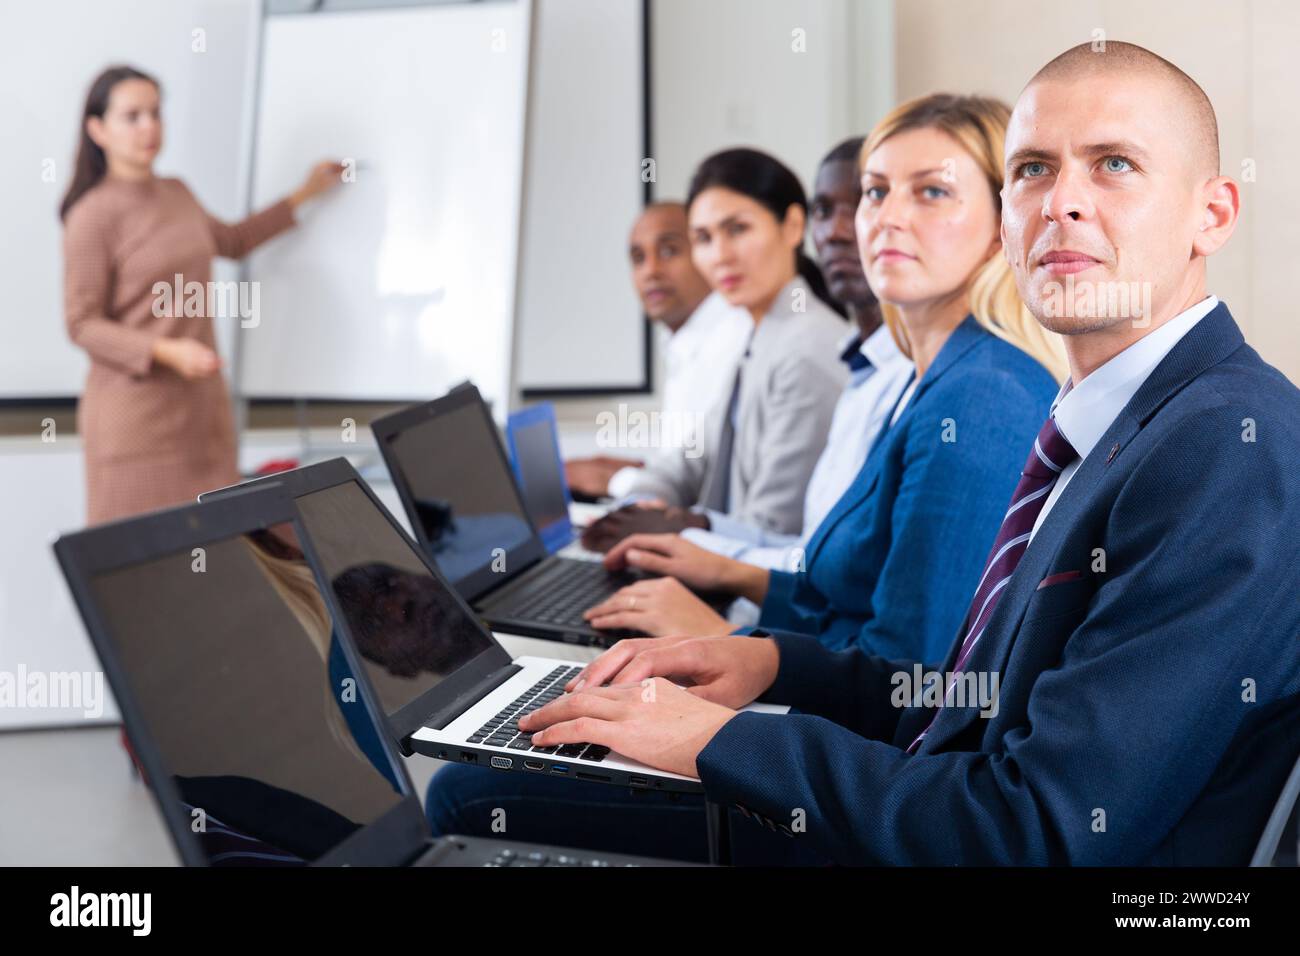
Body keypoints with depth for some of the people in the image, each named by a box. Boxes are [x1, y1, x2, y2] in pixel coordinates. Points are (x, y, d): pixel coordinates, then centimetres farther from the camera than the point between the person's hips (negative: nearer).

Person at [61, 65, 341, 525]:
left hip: (203, 405, 7)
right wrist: (165, 351, -22)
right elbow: (82, 325, -10)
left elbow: (233, 241, 32)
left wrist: (303, 195, 33)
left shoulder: (176, 194, 12)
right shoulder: (92, 217, -10)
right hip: (137, 412, -7)